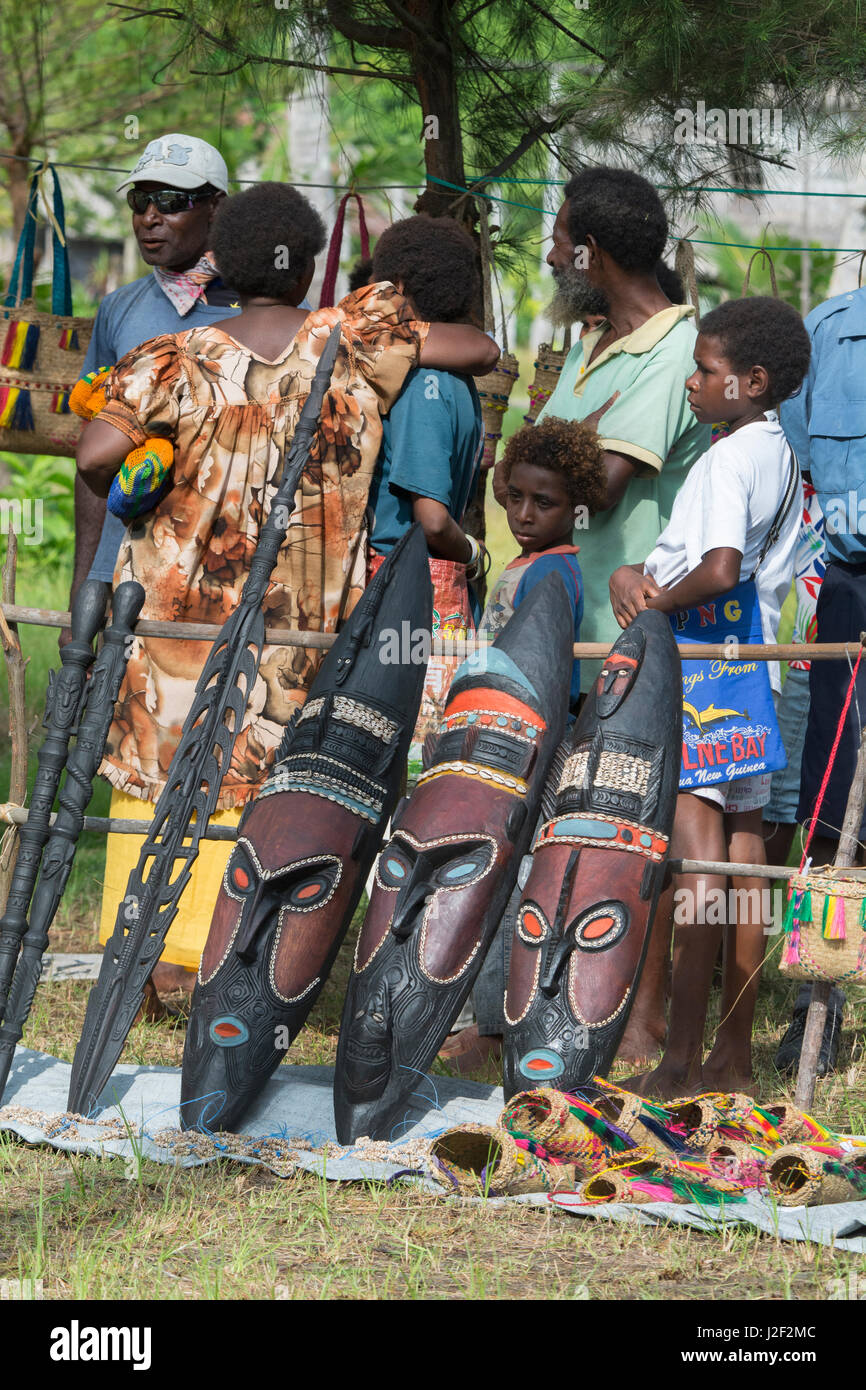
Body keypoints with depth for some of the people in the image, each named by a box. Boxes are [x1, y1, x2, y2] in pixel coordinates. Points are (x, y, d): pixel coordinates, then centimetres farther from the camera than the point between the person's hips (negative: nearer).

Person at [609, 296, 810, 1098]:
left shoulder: (727, 459, -14)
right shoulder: (780, 456, 14)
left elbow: (720, 570, -26)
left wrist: (653, 604, -10)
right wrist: (638, 575, 1)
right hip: (755, 675, 9)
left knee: (695, 859, -9)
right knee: (744, 857, 9)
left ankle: (682, 1061, -9)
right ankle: (735, 1054, 14)